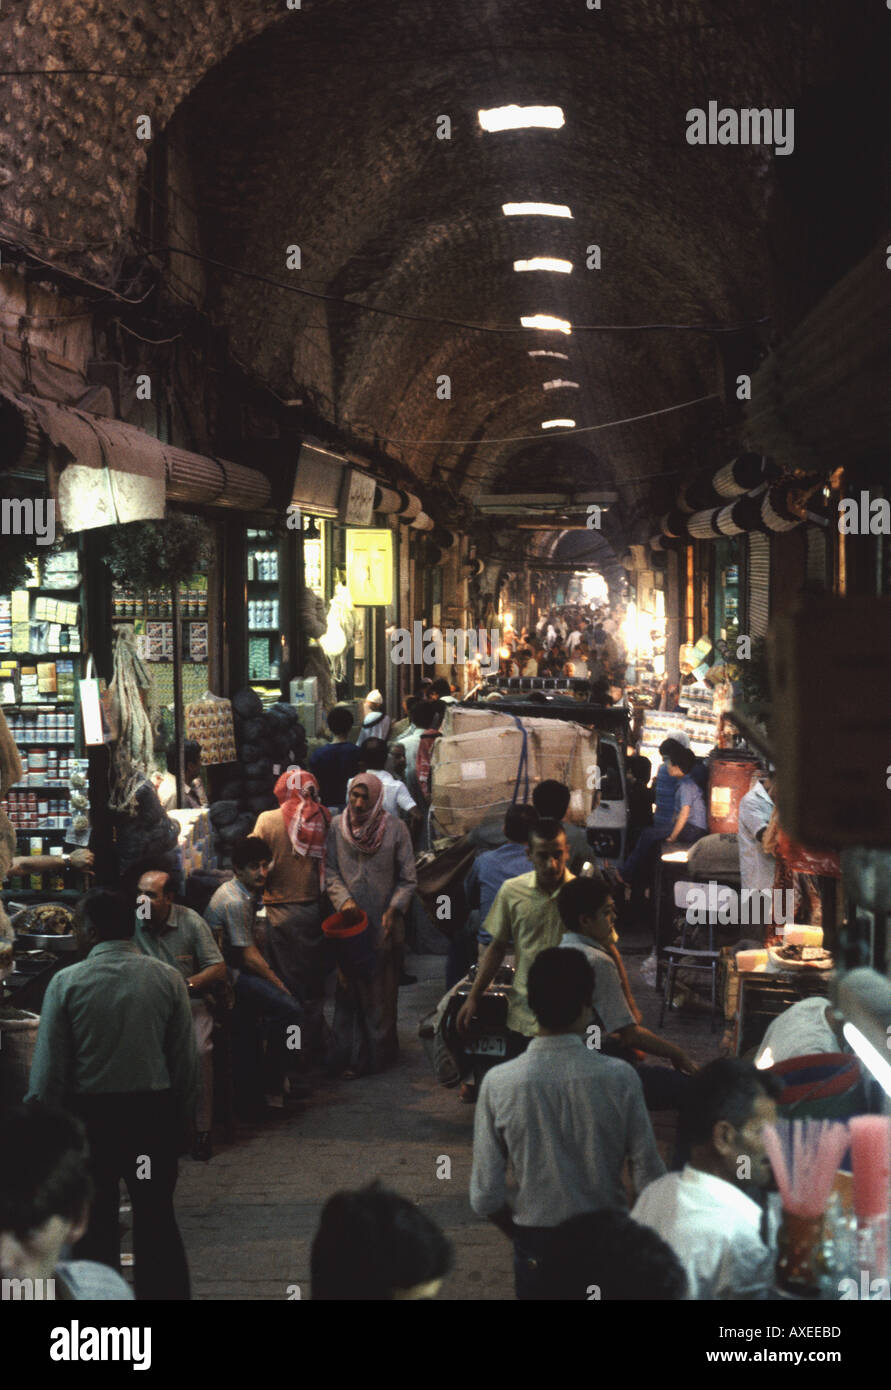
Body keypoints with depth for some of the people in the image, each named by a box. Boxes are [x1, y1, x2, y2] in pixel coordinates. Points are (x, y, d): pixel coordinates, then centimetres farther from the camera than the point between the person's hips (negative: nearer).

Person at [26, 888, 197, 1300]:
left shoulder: (66, 983, -8)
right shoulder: (167, 978, -3)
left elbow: (48, 1070, -7)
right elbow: (186, 1061, 0)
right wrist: (183, 1123, 10)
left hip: (90, 1115, -2)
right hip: (155, 1112, 2)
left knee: (95, 1224, 9)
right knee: (157, 1219, 12)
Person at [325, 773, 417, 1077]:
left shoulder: (395, 829, -3)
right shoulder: (336, 827, 2)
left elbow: (408, 879, -1)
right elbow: (330, 872, 4)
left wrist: (393, 910, -13)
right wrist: (344, 900, -12)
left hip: (384, 925, -1)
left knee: (382, 991, 5)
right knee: (350, 989, 2)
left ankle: (381, 1050, 16)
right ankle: (353, 1056, 9)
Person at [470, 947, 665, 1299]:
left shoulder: (499, 1083, -14)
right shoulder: (620, 1078, -15)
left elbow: (485, 1196, -10)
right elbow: (649, 1178, -11)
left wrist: (522, 1236, 9)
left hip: (536, 1246, 0)